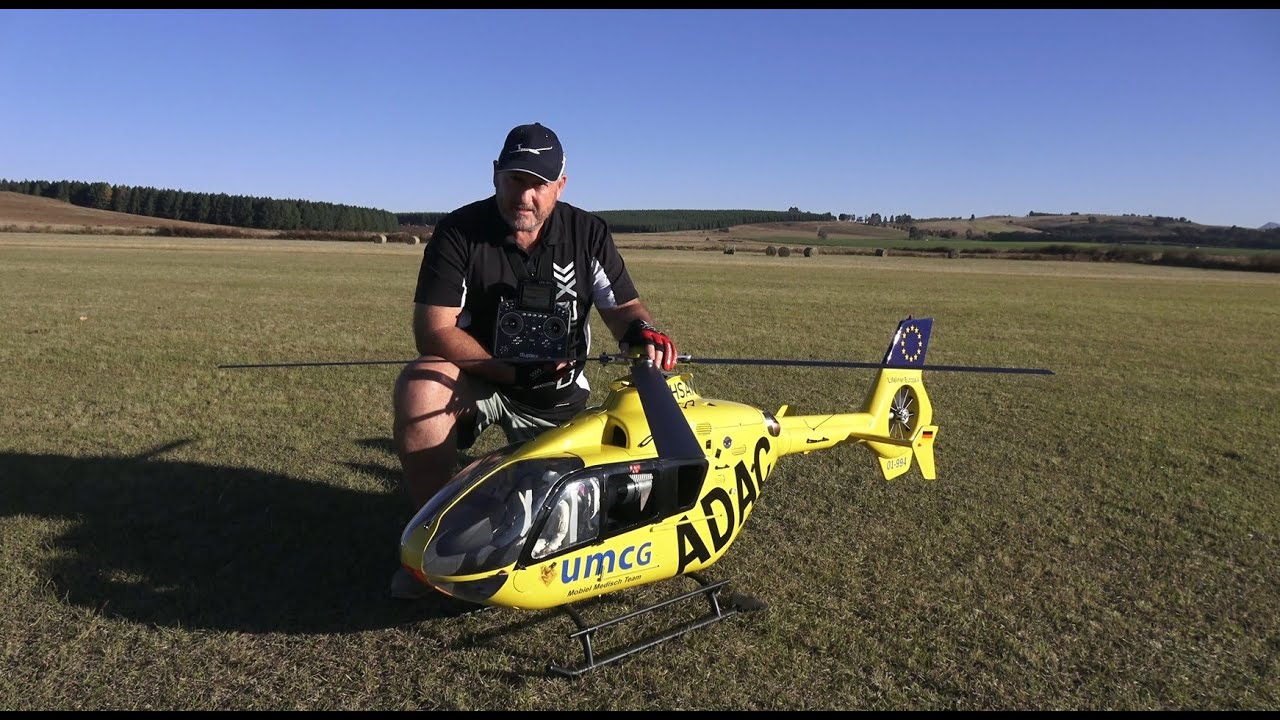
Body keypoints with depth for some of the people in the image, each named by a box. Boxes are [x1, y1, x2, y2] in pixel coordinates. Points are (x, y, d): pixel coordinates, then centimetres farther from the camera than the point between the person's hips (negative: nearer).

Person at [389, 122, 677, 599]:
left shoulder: (588, 234, -5)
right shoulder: (458, 232, -13)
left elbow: (621, 306, -3)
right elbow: (432, 331, -20)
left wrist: (639, 328, -29)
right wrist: (512, 371, -30)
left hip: (557, 391, 2)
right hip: (477, 376, -2)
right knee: (420, 388, -35)